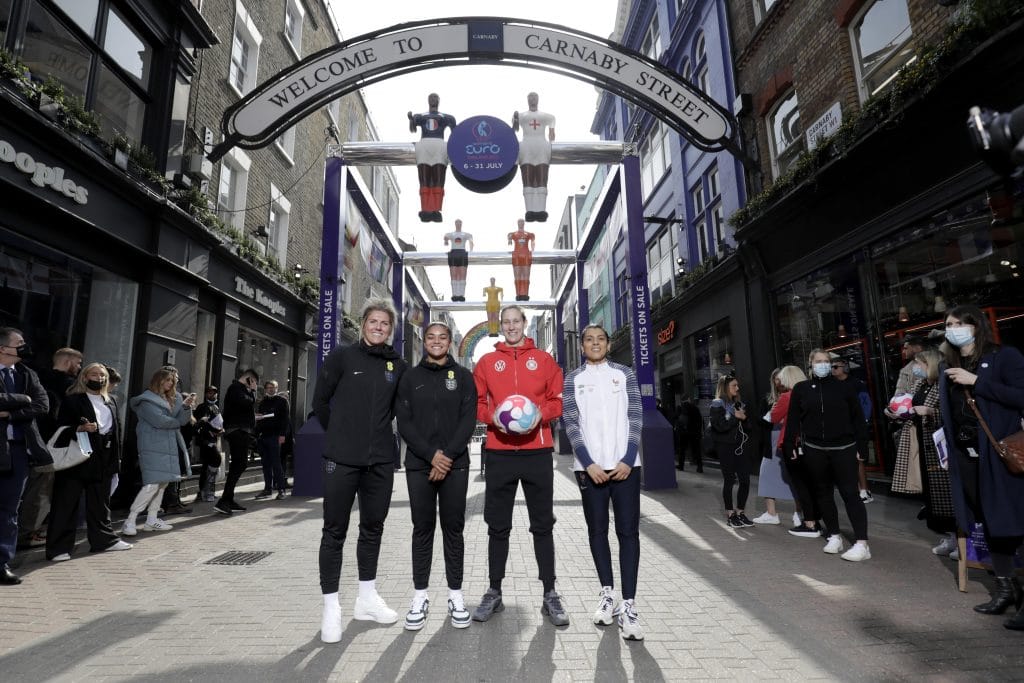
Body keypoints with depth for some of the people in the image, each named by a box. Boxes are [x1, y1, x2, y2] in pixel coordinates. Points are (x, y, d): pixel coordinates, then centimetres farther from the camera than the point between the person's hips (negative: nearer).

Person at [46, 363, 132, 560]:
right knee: (66, 504, 1)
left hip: (104, 461, 6)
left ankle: (104, 540, 23)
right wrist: (81, 428, -26)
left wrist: (117, 457, 9)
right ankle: (59, 548, 9)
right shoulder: (72, 400, -3)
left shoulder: (111, 402, 14)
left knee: (101, 503, 14)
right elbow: (61, 427, -8)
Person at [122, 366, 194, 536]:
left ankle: (152, 520, 17)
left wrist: (186, 406, -13)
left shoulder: (175, 398, 14)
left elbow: (183, 420, 6)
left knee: (163, 483, 9)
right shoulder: (147, 400, -6)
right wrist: (177, 422, -1)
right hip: (153, 447, -7)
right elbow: (159, 420, -18)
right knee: (152, 484, -13)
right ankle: (129, 521, -3)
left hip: (169, 446, 7)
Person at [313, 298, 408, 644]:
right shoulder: (341, 356, -3)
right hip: (341, 459, -3)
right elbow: (320, 401, 2)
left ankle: (367, 598, 30)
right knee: (334, 531, 6)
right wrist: (339, 435, 8)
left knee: (373, 528, 14)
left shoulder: (398, 366, 5)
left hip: (380, 460, 4)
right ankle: (331, 606, 19)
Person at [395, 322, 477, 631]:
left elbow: (468, 420, -1)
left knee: (453, 528, 6)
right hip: (419, 464, 1)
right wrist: (432, 454, -11)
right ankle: (420, 596, 17)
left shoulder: (463, 376, 7)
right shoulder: (410, 377, 8)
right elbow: (404, 422, 1)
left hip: (455, 464, 0)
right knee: (422, 528, 6)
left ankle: (456, 594, 17)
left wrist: (448, 455, -12)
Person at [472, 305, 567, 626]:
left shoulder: (544, 360, 8)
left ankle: (550, 595, 19)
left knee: (543, 525, 7)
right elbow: (477, 403, 9)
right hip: (499, 452, 1)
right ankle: (494, 593, 23)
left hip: (537, 451, 0)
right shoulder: (487, 362, 9)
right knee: (498, 526, 9)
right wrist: (493, 416, -10)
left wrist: (540, 414, -12)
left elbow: (557, 400, 7)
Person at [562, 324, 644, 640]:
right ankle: (607, 592, 25)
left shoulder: (624, 374, 8)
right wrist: (589, 463, -11)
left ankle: (628, 605, 5)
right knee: (597, 529, 9)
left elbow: (635, 418, 3)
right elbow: (571, 424, 0)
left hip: (625, 464, 0)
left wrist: (628, 460, -9)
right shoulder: (572, 379, 6)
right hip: (590, 466, 0)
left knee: (628, 531, -1)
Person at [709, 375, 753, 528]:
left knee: (745, 479, 2)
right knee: (729, 480, 1)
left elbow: (746, 425, 16)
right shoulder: (717, 404, -6)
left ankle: (740, 512, 16)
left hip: (739, 446, 6)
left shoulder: (738, 403, 15)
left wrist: (744, 417, -3)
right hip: (725, 447, -6)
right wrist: (736, 417, -13)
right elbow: (720, 425, -19)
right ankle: (730, 514, 12)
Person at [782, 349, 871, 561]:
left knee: (850, 494, -4)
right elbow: (793, 420, 4)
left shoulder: (844, 387, 1)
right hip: (814, 450, 2)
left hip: (843, 449, -2)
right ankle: (834, 536, 23)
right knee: (823, 494, 10)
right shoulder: (801, 389, 3)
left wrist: (861, 447, -2)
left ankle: (862, 544, -2)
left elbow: (858, 418, 2)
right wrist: (790, 446, 0)